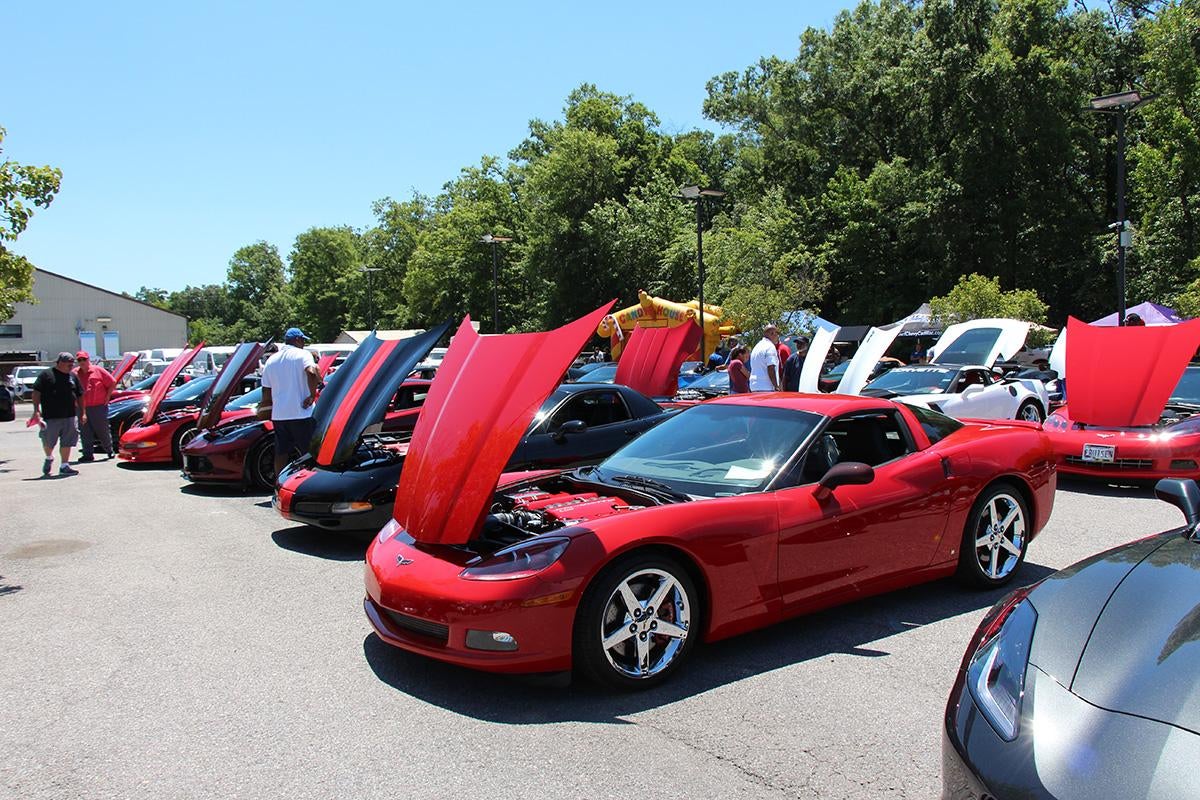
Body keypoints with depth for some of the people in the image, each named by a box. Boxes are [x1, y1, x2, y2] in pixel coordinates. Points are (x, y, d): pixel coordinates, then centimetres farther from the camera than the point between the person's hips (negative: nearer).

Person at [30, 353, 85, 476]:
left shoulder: (73, 376, 12)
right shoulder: (46, 374, -2)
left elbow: (79, 396, 17)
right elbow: (36, 393, -5)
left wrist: (83, 413, 13)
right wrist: (36, 411, -13)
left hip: (69, 416, 4)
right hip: (50, 416, -3)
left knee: (67, 442, 3)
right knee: (48, 441, 6)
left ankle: (64, 466, 11)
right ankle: (49, 458, 34)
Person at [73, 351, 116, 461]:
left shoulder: (98, 370, -1)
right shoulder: (75, 373, 6)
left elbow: (112, 383, 1)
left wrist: (107, 397, -1)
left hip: (99, 407, -3)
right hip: (82, 408, 3)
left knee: (103, 430, 4)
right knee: (85, 433, 5)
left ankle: (109, 451, 19)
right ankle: (88, 454, 10)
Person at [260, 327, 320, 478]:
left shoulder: (271, 360, 14)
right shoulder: (302, 354, -4)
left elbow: (266, 391, 16)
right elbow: (311, 372, -25)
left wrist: (264, 408, 27)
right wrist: (312, 395, -16)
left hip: (278, 415, 6)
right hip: (301, 414, -6)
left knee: (281, 454, 11)